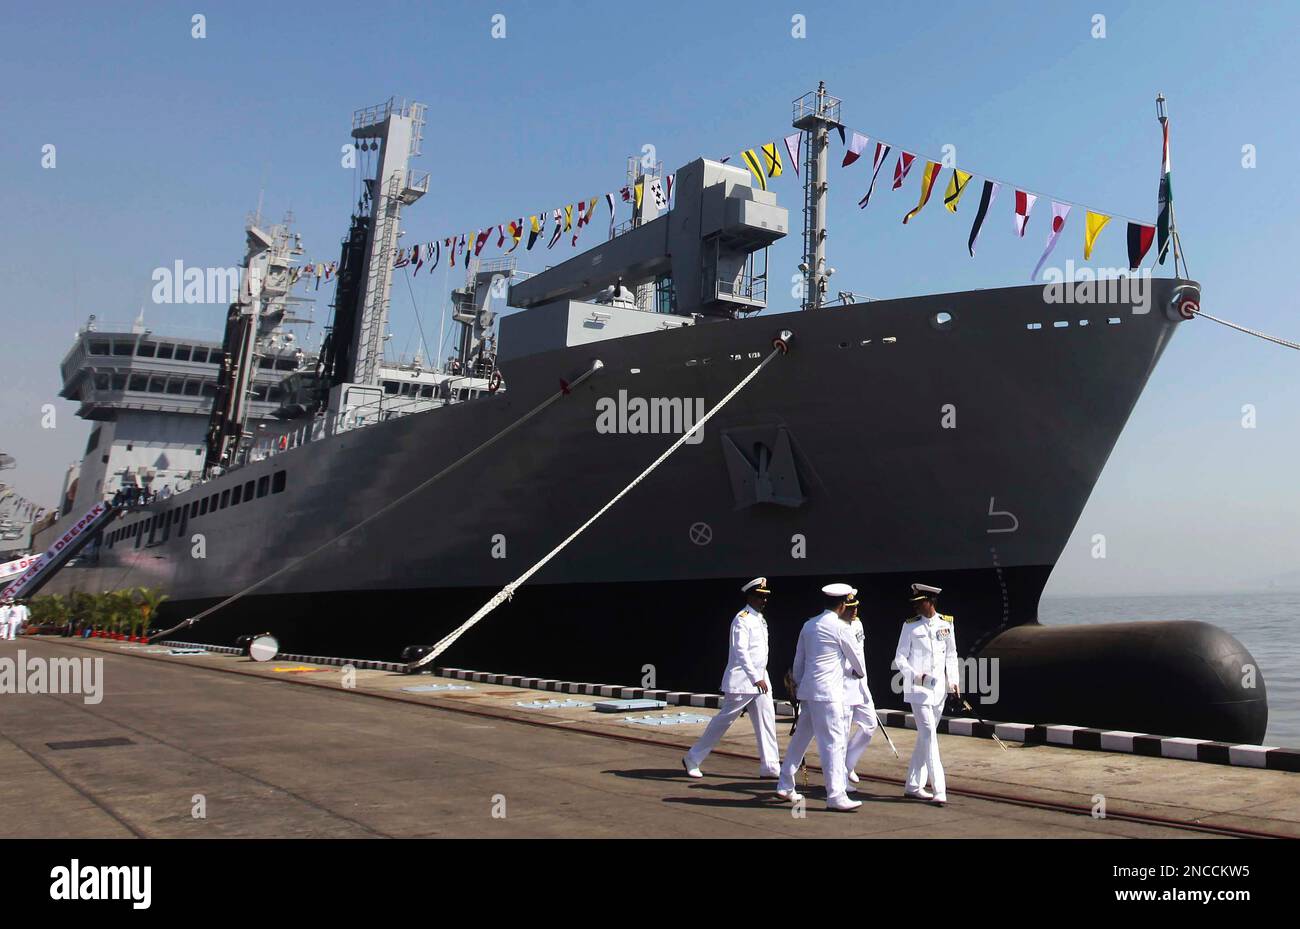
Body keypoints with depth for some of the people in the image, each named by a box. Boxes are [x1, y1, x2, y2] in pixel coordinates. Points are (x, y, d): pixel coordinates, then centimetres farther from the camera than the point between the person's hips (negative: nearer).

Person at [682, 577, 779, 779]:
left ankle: (770, 766, 8)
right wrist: (756, 678, -23)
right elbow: (740, 651, -21)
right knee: (723, 720, 0)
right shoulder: (742, 619, -14)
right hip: (742, 681, -8)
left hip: (760, 680, 8)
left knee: (767, 721, 3)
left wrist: (761, 677, 18)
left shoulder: (760, 619, 14)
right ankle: (692, 759, 11)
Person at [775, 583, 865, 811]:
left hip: (807, 690, 8)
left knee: (801, 737, 16)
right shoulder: (840, 627, -9)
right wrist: (860, 672, 25)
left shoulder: (809, 625, 12)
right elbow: (854, 657, 4)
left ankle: (785, 786, 25)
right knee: (833, 742, -4)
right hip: (827, 692, -8)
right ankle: (836, 796, -2)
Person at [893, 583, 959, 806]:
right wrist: (917, 676, -18)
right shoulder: (910, 626, -3)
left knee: (925, 737, 11)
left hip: (939, 689, 5)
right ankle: (939, 791, -12)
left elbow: (951, 655, 14)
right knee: (929, 735, -12)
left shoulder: (946, 623, 6)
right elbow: (899, 658, -3)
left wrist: (953, 681, 5)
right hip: (917, 688, -4)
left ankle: (913, 786, 22)